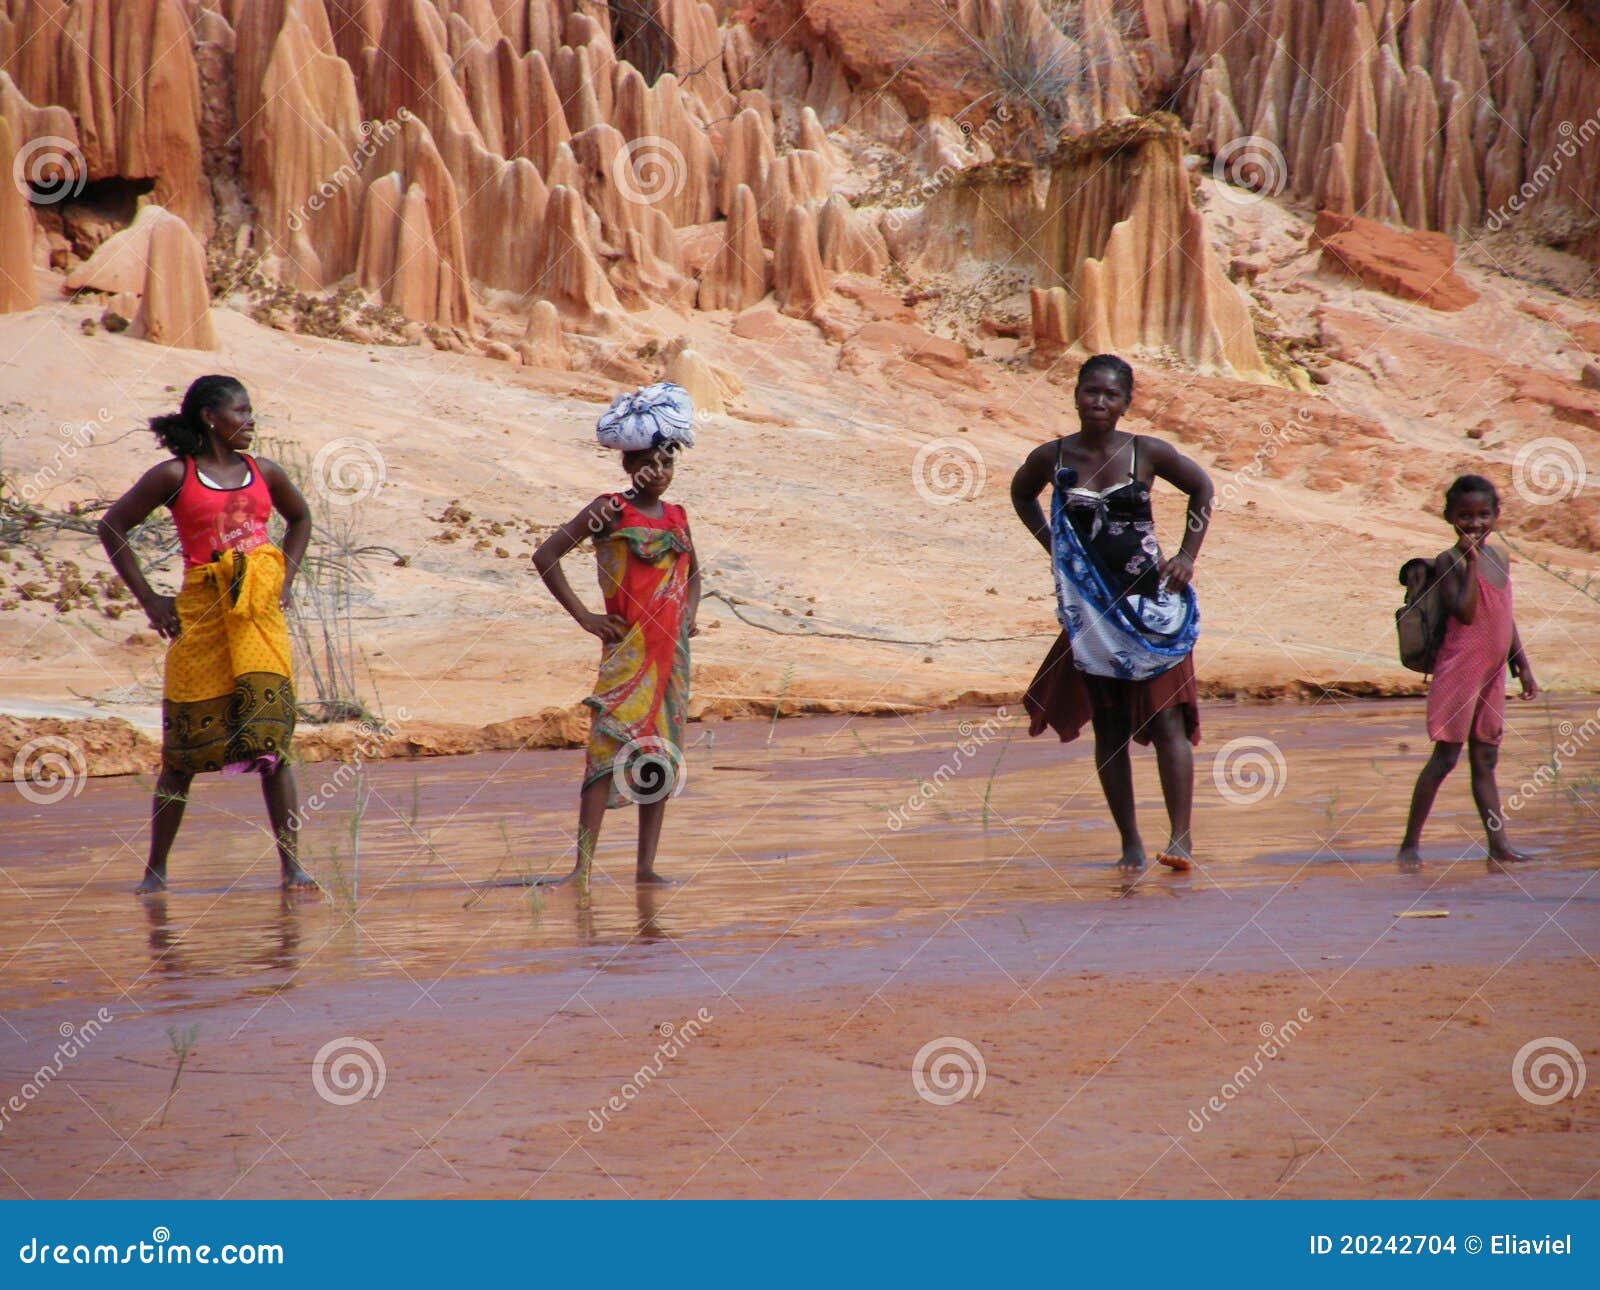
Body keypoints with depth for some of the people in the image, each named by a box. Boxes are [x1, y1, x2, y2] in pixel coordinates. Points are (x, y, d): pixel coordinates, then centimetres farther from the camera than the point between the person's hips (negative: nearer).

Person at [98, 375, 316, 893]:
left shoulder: (264, 473, 11)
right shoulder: (175, 476, -1)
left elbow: (299, 518, 30)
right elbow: (112, 526, 5)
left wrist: (284, 579, 16)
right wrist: (148, 598, 1)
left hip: (261, 612, 3)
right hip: (202, 613, -3)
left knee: (272, 740, -7)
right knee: (184, 752, 3)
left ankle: (292, 865, -7)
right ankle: (155, 868, 15)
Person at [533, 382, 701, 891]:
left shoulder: (676, 517, 13)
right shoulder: (612, 510, -4)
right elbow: (545, 555, -8)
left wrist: (690, 611, 13)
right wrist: (583, 616, -10)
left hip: (672, 650, 6)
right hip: (626, 650, -6)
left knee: (662, 754, 5)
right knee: (610, 747, -13)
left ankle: (646, 866, 8)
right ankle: (583, 865, -17)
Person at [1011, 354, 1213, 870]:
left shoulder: (1148, 453, -4)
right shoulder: (1052, 458, -1)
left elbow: (1201, 487, 13)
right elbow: (1021, 494, 22)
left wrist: (1187, 556, 5)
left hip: (1150, 602, -2)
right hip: (1090, 610, 2)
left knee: (1166, 719, -10)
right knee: (1109, 729, 5)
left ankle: (1181, 837, -13)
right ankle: (1129, 842, 11)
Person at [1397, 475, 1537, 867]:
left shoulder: (1499, 558, 13)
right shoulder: (1449, 561, -10)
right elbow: (1465, 612, -22)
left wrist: (1522, 666, 20)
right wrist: (1471, 562, -24)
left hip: (1492, 672, 7)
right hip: (1459, 668, -7)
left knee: (1485, 759, 10)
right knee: (1445, 757, -6)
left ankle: (1498, 844, 10)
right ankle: (1410, 844, -1)